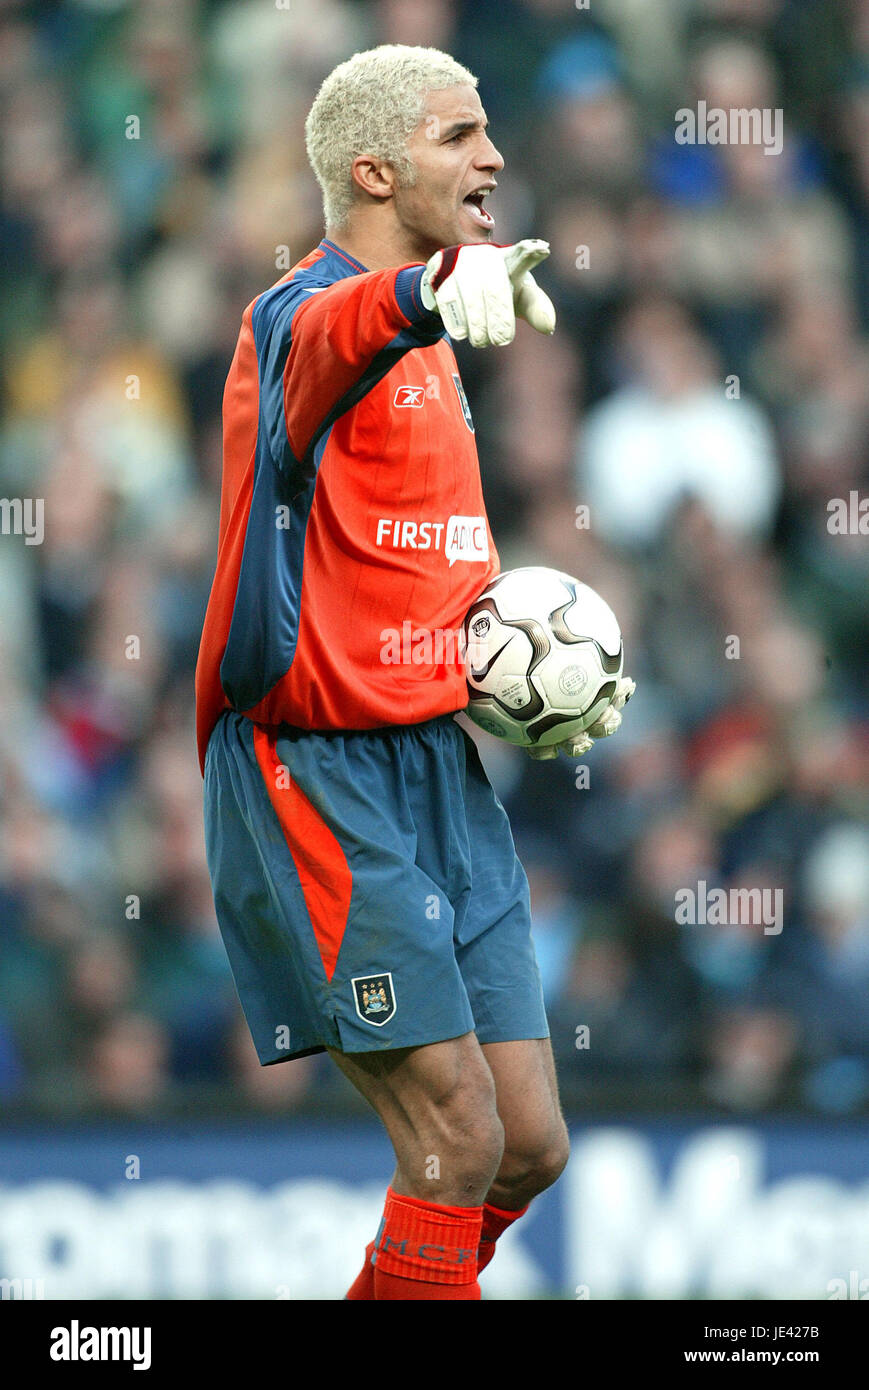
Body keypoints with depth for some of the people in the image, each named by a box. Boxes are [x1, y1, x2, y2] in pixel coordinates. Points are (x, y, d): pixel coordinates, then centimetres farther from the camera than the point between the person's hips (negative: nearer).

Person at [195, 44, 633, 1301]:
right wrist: (430, 289, -62)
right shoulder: (302, 315, -12)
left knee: (529, 1146, 6)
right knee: (458, 1140, -14)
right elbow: (328, 340, -40)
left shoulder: (431, 352, 17)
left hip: (439, 770, 9)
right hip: (321, 773, -9)